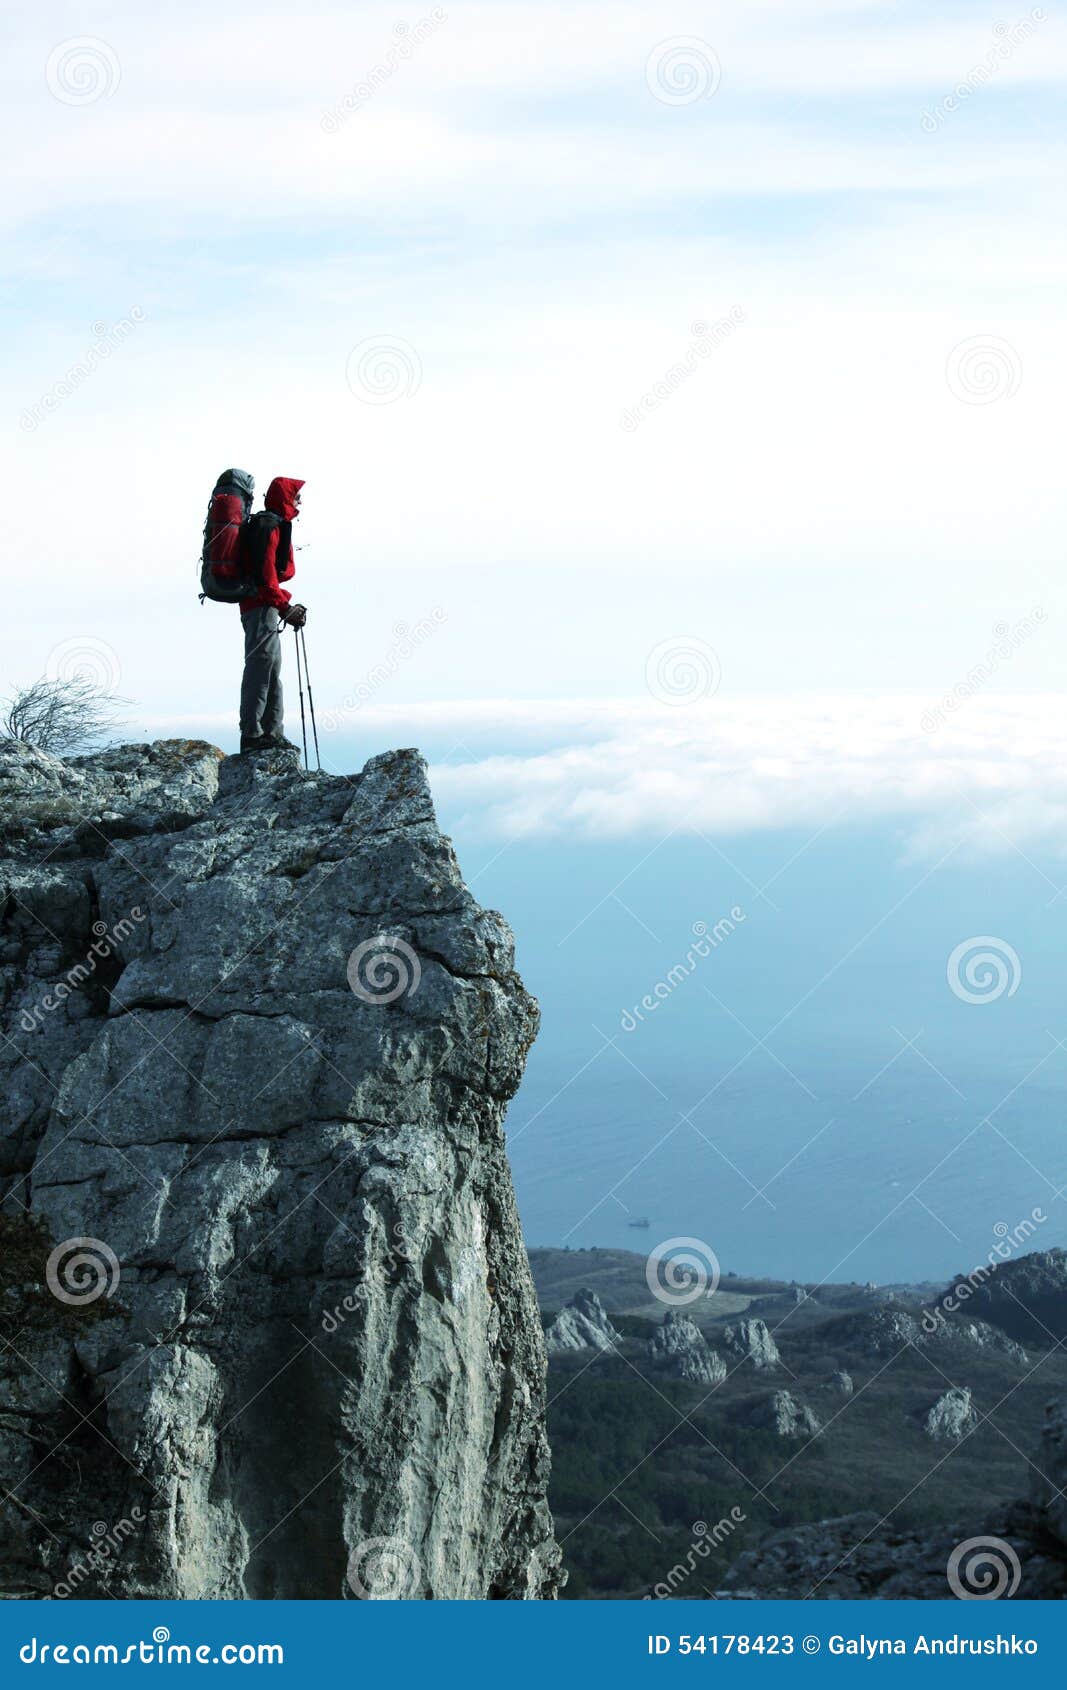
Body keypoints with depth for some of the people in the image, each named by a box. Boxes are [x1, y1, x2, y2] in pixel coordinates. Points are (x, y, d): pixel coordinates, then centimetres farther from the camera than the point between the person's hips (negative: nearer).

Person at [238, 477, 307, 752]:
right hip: (261, 607, -11)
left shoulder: (275, 525, 23)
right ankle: (252, 734, -19)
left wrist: (286, 606, 18)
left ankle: (272, 732, 15)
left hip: (263, 607, 11)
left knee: (272, 672, 12)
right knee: (261, 667, -15)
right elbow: (266, 574, -19)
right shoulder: (269, 526, -10)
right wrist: (284, 608, -21)